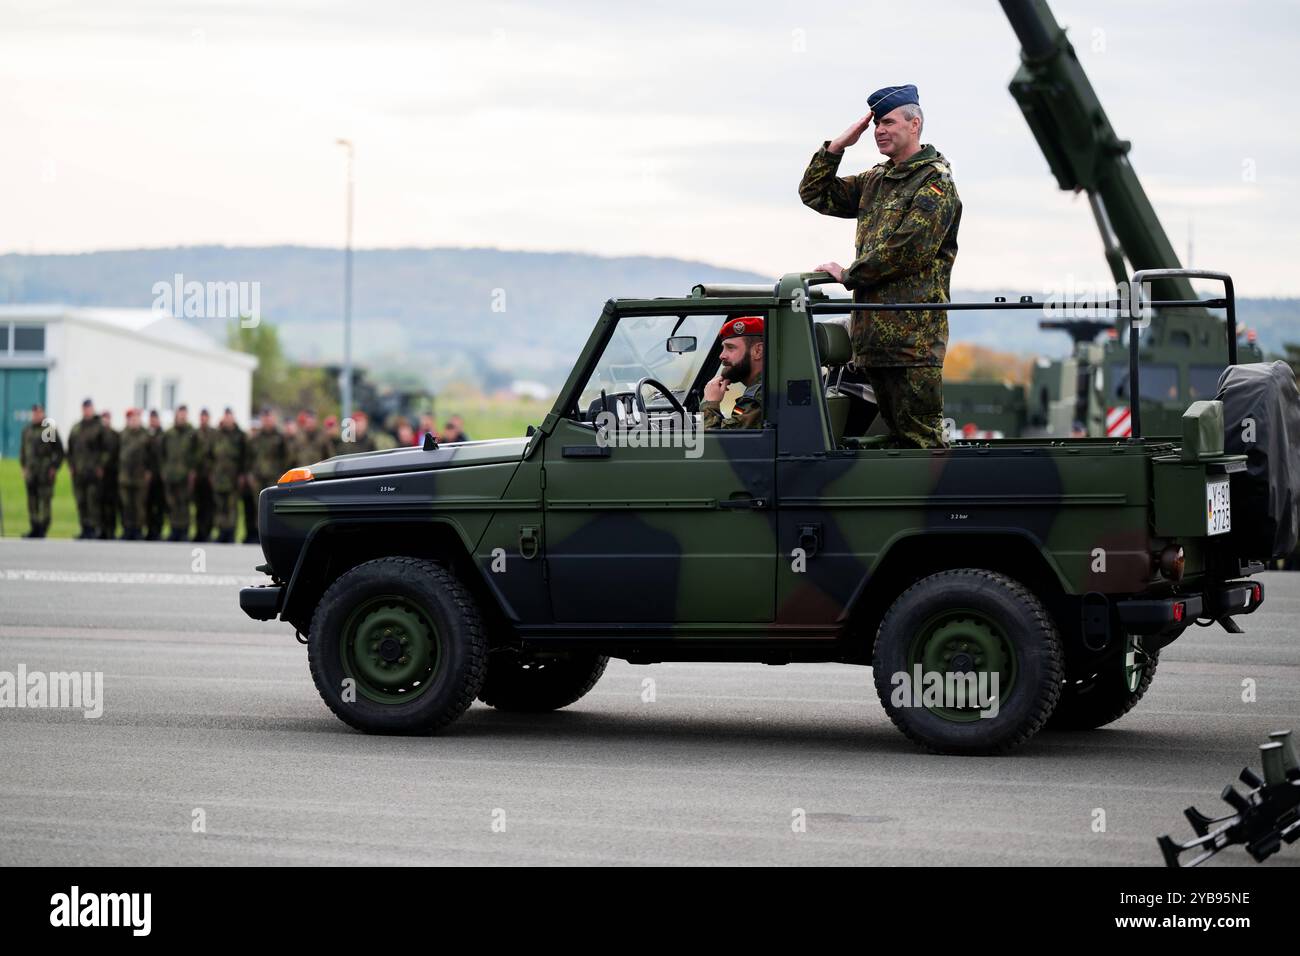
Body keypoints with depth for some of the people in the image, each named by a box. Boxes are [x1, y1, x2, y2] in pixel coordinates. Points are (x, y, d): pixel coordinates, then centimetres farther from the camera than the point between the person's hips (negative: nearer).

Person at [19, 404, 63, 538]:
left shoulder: (50, 429, 0)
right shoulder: (27, 431, 15)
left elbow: (59, 451, 0)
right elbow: (22, 450, 22)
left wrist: (54, 467, -6)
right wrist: (23, 466, 13)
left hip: (46, 472, -5)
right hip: (30, 472, 5)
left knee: (44, 500, -9)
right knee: (32, 501, 5)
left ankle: (43, 529, -8)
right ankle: (34, 528, 10)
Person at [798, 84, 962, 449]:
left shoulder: (934, 183, -6)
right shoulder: (875, 181, 20)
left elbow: (906, 250, -15)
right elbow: (815, 194, 21)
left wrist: (848, 275, -6)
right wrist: (837, 145, 8)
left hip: (914, 332, -8)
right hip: (873, 332, 9)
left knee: (919, 434, -11)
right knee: (896, 434, 11)